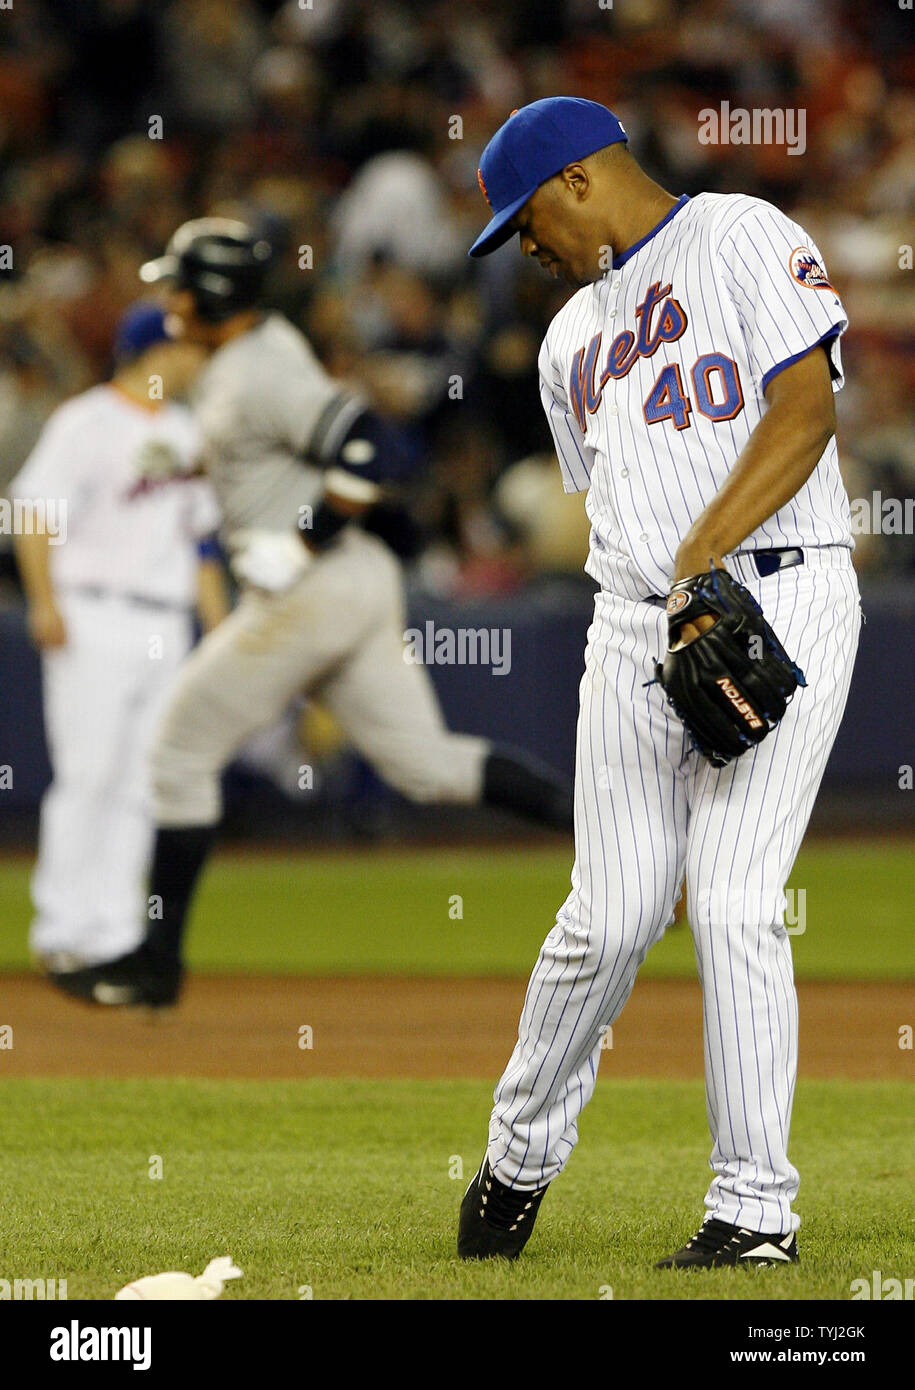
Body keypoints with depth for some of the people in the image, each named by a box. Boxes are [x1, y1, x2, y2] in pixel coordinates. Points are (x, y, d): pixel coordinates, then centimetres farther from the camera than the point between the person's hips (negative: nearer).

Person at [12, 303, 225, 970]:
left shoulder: (185, 431, 17)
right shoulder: (88, 422, -8)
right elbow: (34, 511, -13)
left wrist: (219, 622, 18)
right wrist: (46, 604, -22)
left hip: (166, 630, 7)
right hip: (94, 622, -7)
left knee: (140, 785, 4)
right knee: (88, 774, -10)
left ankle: (115, 932, 6)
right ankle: (62, 929, -6)